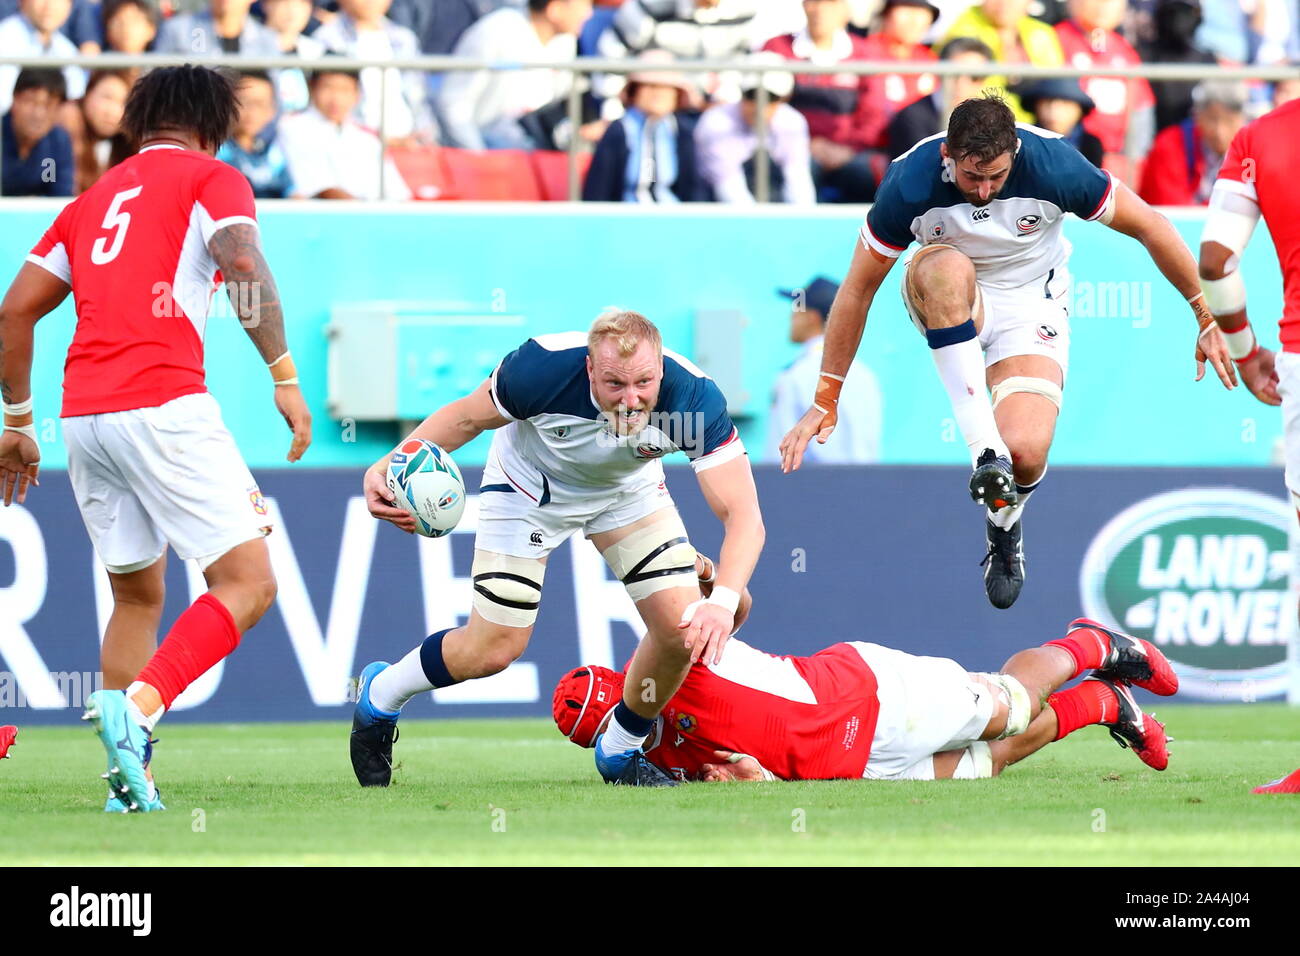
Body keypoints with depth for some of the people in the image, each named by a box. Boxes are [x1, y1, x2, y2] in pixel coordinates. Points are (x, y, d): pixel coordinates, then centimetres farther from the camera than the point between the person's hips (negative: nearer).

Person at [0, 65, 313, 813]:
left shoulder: (95, 199, 25)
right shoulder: (212, 180, 8)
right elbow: (243, 267, -13)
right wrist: (284, 375, -12)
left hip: (83, 415, 7)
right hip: (164, 402, -6)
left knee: (138, 596, 19)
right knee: (248, 584, -5)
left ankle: (131, 780, 9)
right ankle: (139, 706, -27)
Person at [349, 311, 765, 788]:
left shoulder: (694, 398, -36)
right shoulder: (542, 366, -38)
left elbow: (744, 515, -39)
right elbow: (466, 417, -17)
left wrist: (722, 601, -55)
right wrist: (388, 466, -30)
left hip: (628, 489, 2)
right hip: (528, 484, -2)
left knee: (682, 629, -13)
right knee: (493, 649, -6)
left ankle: (620, 749, 15)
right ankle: (379, 694, 24)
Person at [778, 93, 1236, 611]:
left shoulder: (1054, 166, -26)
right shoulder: (910, 183, -24)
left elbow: (1150, 227, -11)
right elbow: (858, 288, -12)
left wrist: (1207, 318, -5)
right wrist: (825, 402, -9)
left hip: (1030, 305, 0)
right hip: (947, 307, 0)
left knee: (1026, 453, -25)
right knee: (946, 267, -38)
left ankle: (1004, 526, 14)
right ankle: (984, 448, -37)